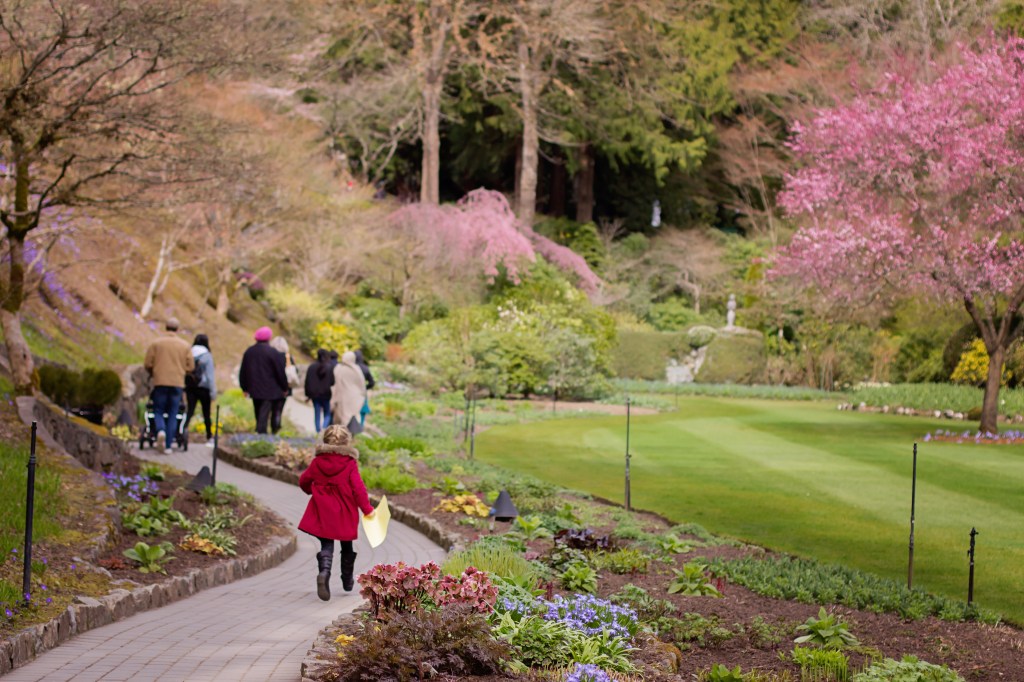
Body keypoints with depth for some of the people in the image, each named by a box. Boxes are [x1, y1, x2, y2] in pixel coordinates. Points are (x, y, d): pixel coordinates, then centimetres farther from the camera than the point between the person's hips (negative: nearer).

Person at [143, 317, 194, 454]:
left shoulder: (156, 343, 0)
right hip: (177, 383, 1)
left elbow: (147, 364, -1)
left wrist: (153, 373, 20)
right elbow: (191, 366, 3)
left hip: (160, 382, -1)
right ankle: (168, 446, 1)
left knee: (158, 411, 9)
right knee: (172, 414, 5)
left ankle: (160, 430, -22)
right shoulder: (184, 345, 4)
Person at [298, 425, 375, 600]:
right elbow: (358, 488, -14)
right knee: (347, 547, 18)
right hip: (345, 513, -1)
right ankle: (347, 582, 29)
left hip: (323, 513, 1)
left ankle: (324, 571, -31)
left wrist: (311, 491, 32)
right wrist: (367, 509, -7)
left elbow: (303, 481, 10)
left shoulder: (317, 462, -1)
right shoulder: (350, 464, -9)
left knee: (326, 546, -1)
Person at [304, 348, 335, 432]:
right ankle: (324, 428, -15)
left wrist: (307, 394, 11)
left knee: (317, 414, 10)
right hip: (325, 394, -2)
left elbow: (307, 382, 2)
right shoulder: (329, 368, -10)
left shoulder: (311, 367, -2)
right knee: (327, 414, 9)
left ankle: (318, 431, 9)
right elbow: (332, 382, -5)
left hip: (314, 394, 2)